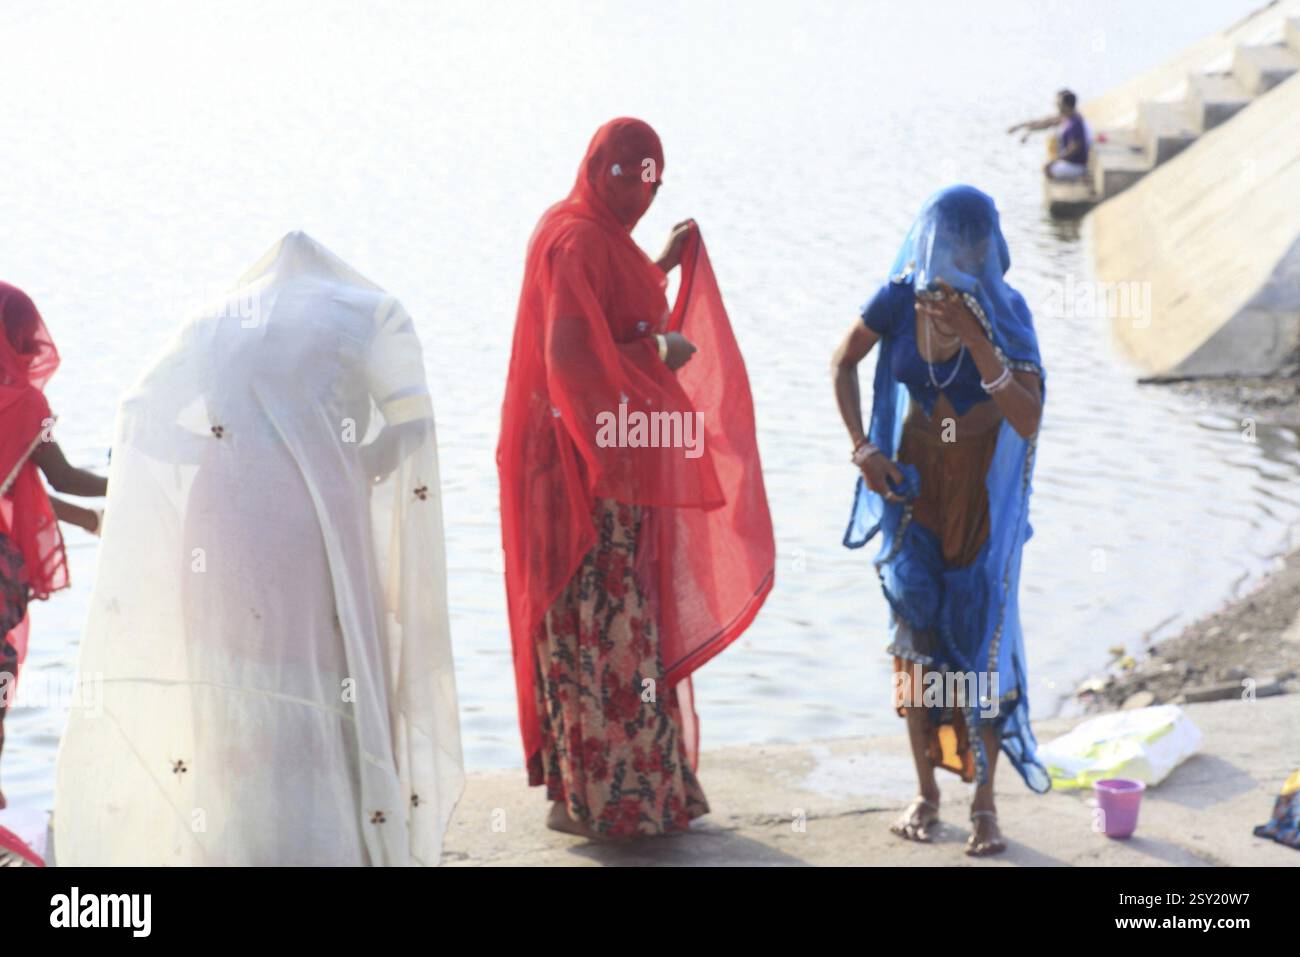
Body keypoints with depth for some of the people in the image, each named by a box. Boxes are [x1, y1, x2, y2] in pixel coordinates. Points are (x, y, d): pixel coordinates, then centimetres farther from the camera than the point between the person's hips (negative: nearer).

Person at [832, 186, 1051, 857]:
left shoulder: (1006, 315, -16)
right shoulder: (900, 299, -11)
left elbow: (1028, 420, -26)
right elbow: (843, 362, 7)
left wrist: (974, 338, -33)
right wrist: (862, 448, -3)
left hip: (984, 495, -2)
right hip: (914, 484, 2)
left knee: (981, 635, -1)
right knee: (916, 633, 5)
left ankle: (984, 802, 11)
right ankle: (926, 795, 19)